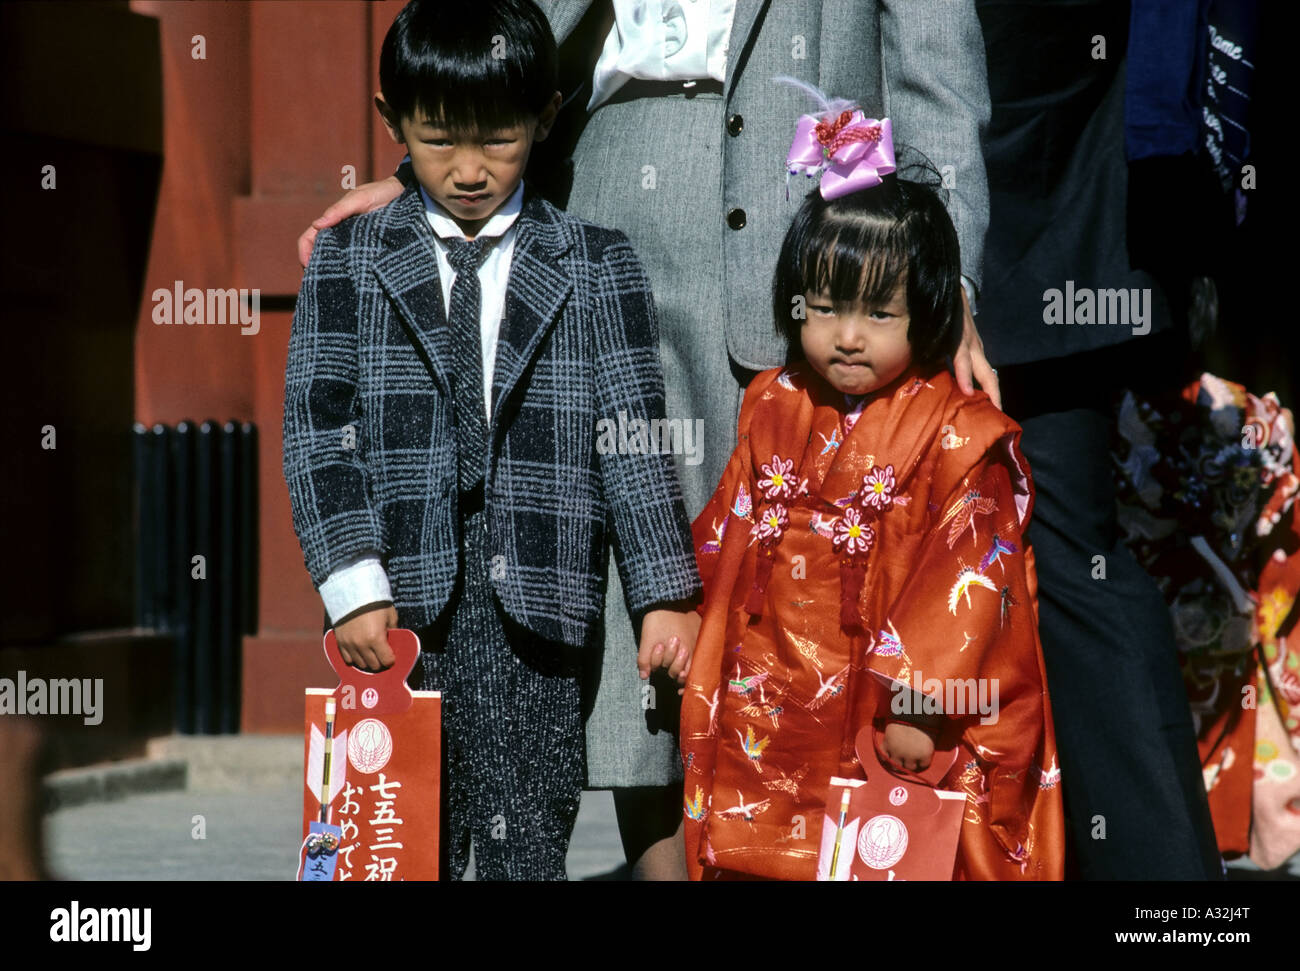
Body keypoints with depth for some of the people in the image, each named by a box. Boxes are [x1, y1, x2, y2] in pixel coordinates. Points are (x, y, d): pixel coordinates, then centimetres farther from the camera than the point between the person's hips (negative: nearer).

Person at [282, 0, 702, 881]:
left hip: (536, 601, 0)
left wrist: (667, 593, -3)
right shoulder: (350, 261, 9)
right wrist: (354, 586, -10)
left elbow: (633, 434, 5)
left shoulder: (596, 267, 9)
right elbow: (317, 424, 2)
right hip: (403, 605, 0)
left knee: (528, 846, -1)